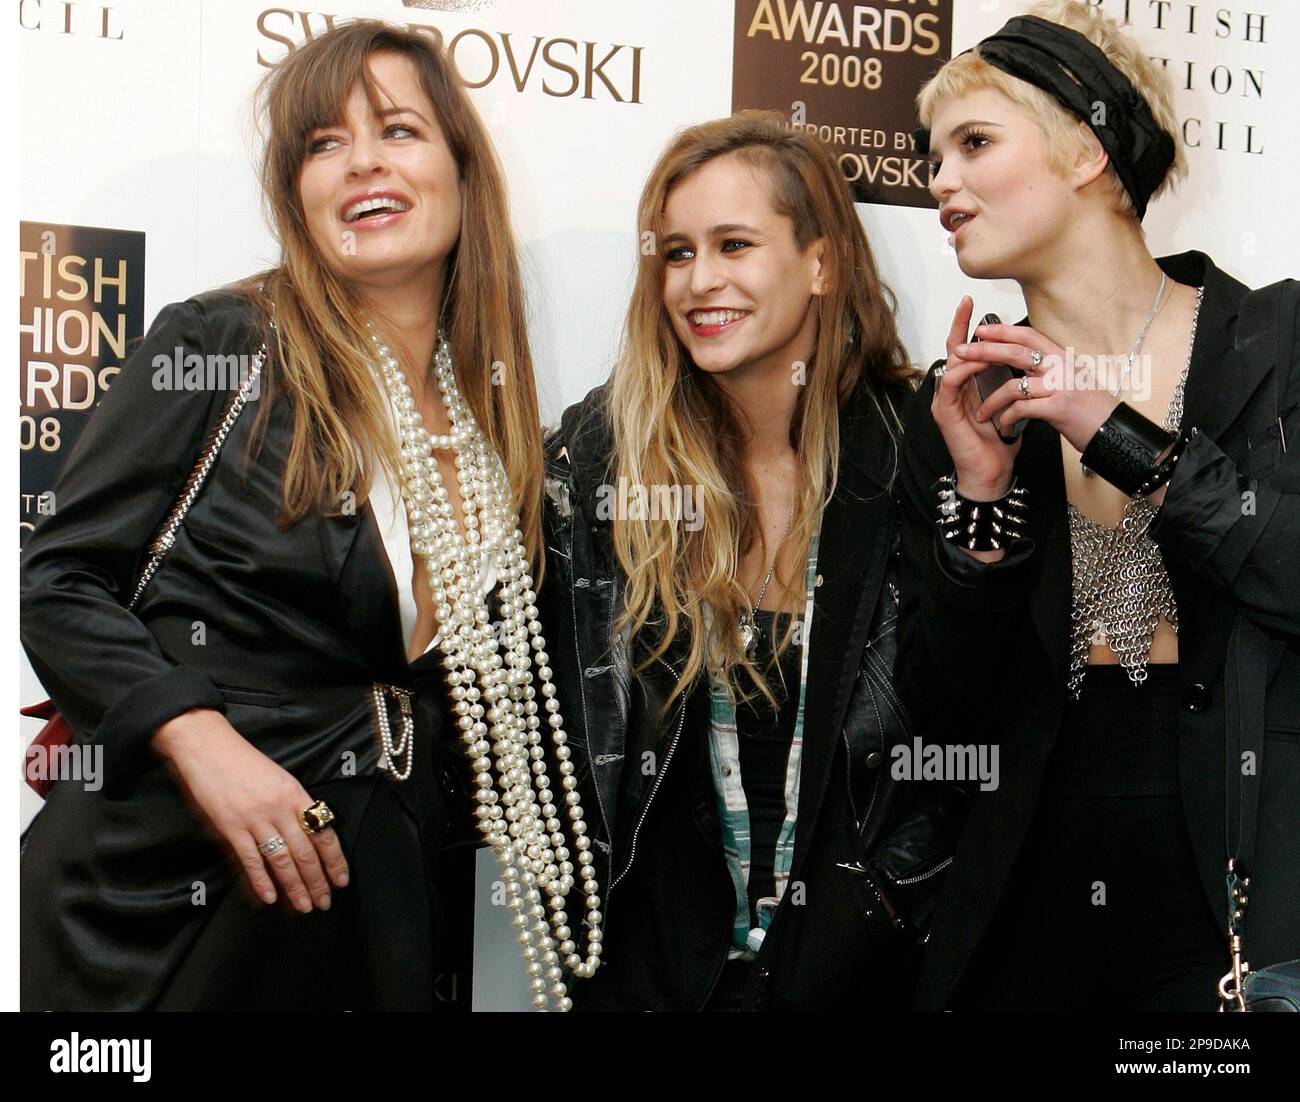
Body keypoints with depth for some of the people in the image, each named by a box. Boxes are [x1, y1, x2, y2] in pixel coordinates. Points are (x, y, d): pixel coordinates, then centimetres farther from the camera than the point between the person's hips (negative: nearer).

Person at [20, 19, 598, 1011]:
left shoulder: (496, 423, 8)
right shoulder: (220, 348, -7)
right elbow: (56, 578, -9)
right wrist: (201, 739, -20)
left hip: (381, 888, 4)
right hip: (164, 883, -4)